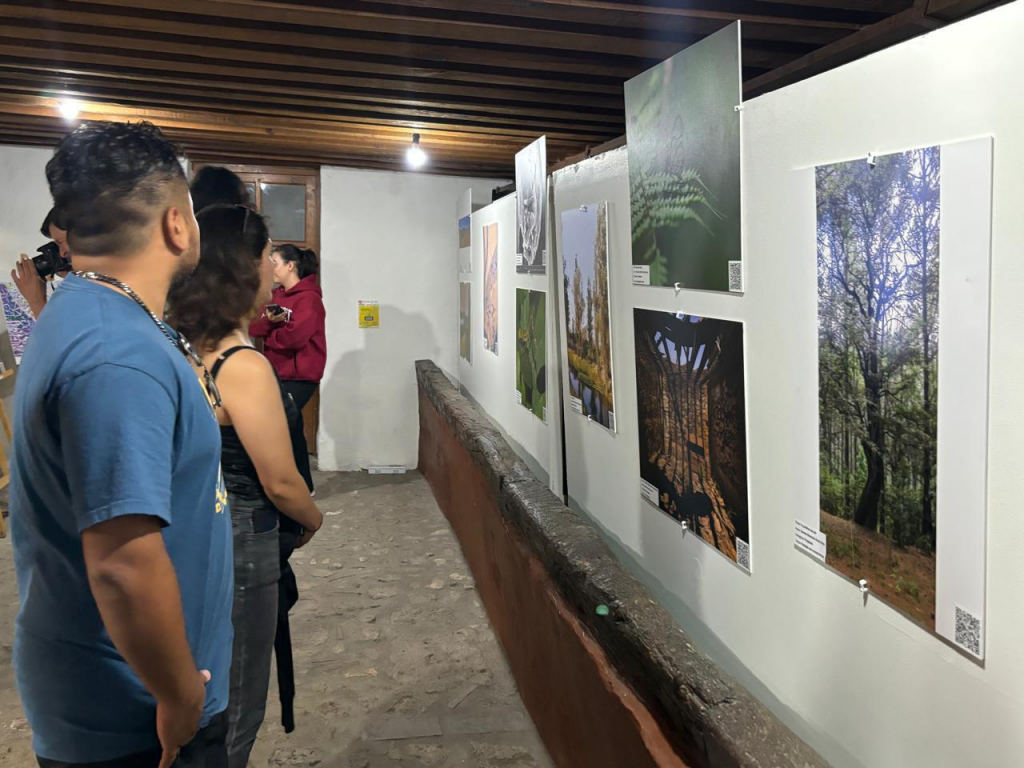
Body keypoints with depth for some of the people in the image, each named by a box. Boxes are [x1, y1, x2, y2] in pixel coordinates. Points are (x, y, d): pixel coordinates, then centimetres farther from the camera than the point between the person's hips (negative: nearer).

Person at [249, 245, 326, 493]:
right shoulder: (276, 295, 13)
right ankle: (303, 485, 26)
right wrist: (269, 321, -18)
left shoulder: (309, 298, -13)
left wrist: (268, 336, -6)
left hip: (299, 376, -9)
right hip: (278, 373, 9)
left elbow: (294, 336, -25)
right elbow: (253, 328, 4)